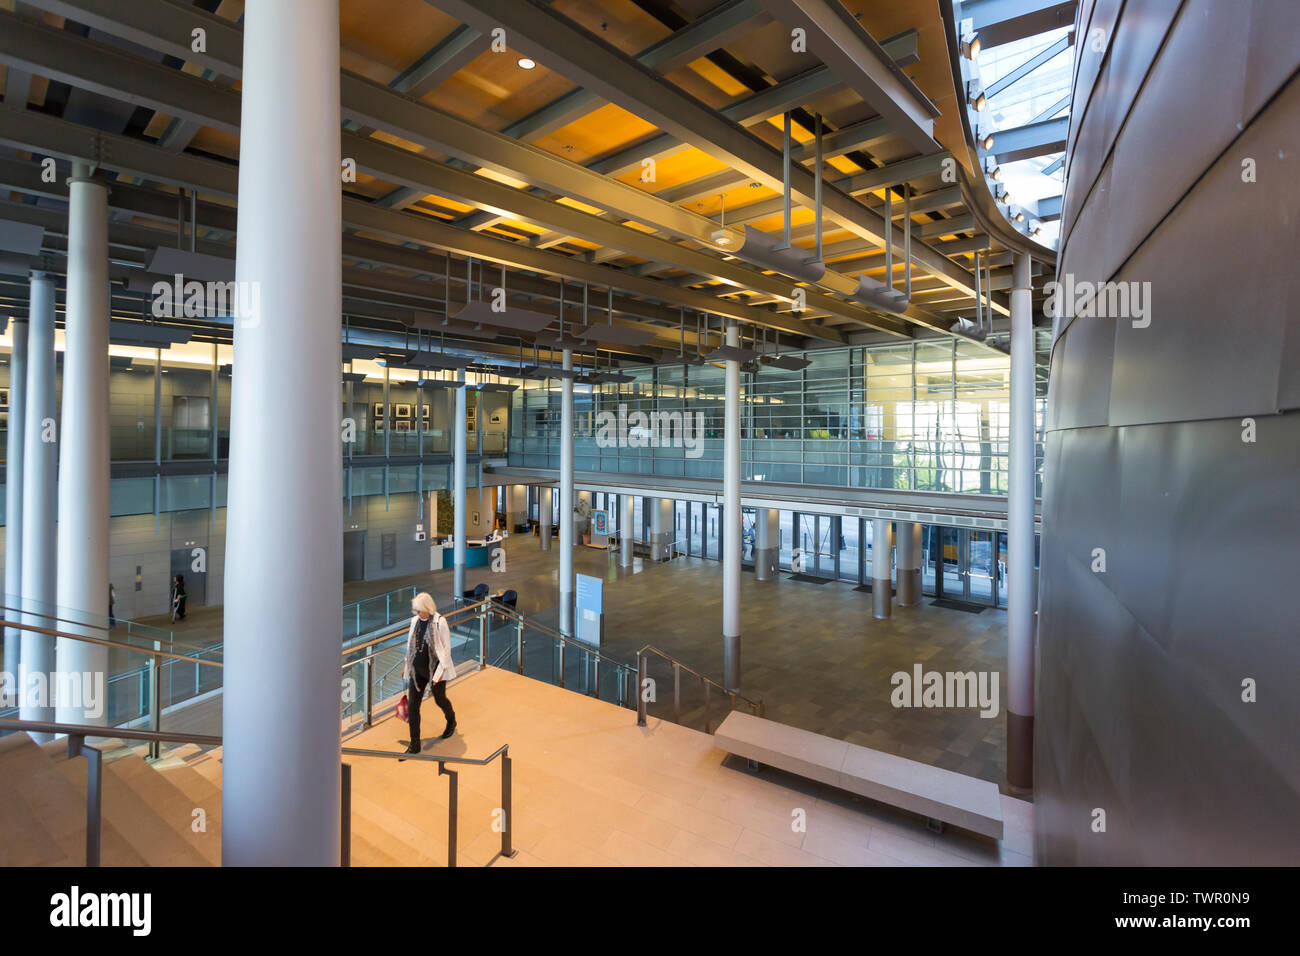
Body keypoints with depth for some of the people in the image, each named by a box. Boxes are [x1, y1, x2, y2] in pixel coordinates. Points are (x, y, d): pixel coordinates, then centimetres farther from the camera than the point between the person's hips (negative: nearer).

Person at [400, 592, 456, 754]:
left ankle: (451, 722, 47)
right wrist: (407, 664, 16)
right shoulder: (415, 621, 1)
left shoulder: (440, 623, -17)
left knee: (440, 700, 15)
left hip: (434, 668, -5)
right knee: (412, 705, 2)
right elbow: (411, 645, 13)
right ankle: (414, 745, 14)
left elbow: (446, 648, -14)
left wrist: (441, 670, -16)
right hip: (417, 669, 5)